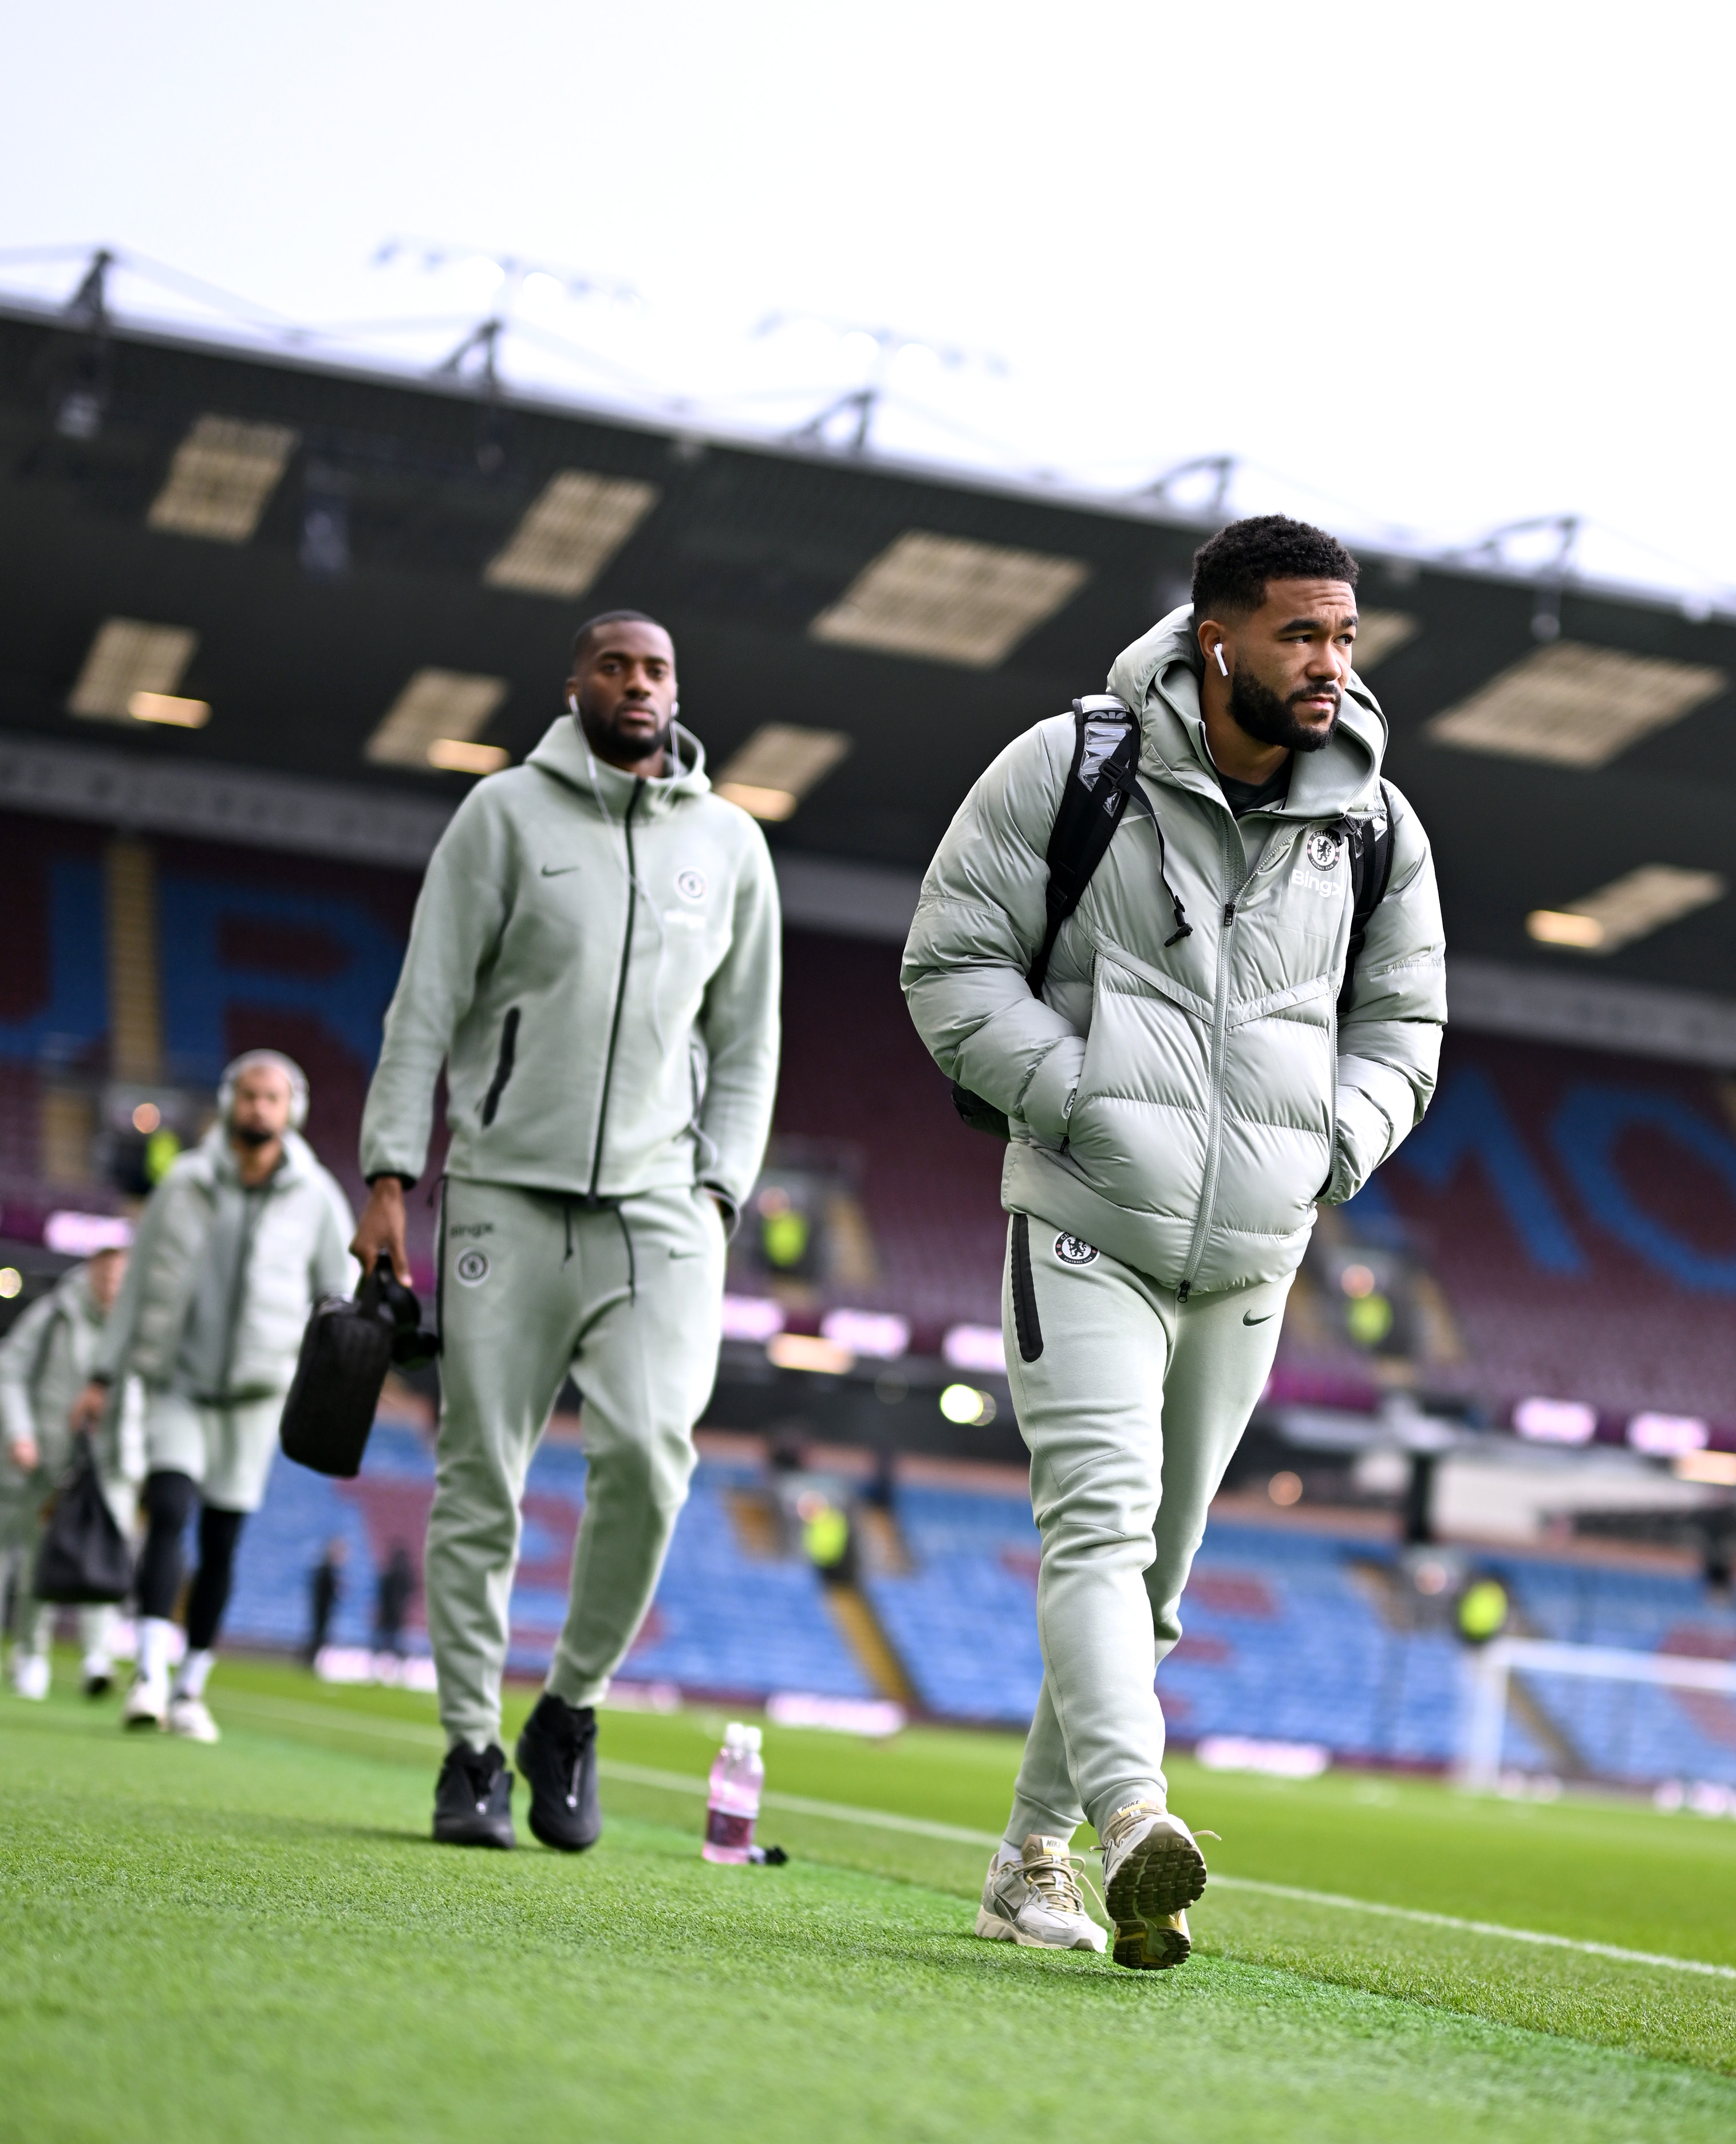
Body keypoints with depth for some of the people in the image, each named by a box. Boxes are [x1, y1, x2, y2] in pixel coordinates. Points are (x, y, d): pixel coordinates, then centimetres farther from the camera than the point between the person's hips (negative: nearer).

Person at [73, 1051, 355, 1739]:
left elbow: (340, 1295, 5)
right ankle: (150, 1674, -21)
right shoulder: (184, 1184, -1)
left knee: (220, 1546, 4)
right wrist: (104, 1377, 6)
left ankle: (191, 1689, 15)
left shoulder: (316, 1198, -1)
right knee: (169, 1511, -18)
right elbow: (140, 1281, 6)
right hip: (177, 1384, -1)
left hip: (254, 1393, 1)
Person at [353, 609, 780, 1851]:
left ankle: (572, 1711, 6)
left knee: (648, 1453, -15)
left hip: (657, 1206, 1)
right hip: (505, 1193, -1)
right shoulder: (507, 814, 5)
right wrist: (390, 1177, -7)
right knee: (481, 1481, -2)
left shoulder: (730, 843, 12)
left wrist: (717, 1195, 3)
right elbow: (429, 1004, 1)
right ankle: (473, 1751, 9)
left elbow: (746, 1044, 14)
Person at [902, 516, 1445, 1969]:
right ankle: (1136, 1825, -35)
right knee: (1101, 1516, -22)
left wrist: (1336, 1146, -2)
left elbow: (1401, 1024, 17)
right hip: (1088, 1230, -4)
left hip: (1250, 1260, 4)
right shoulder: (1065, 769, -7)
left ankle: (1032, 1860, 24)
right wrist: (1091, 1104, -15)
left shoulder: (1379, 827, 5)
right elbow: (952, 968, -4)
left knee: (1153, 1571, 11)